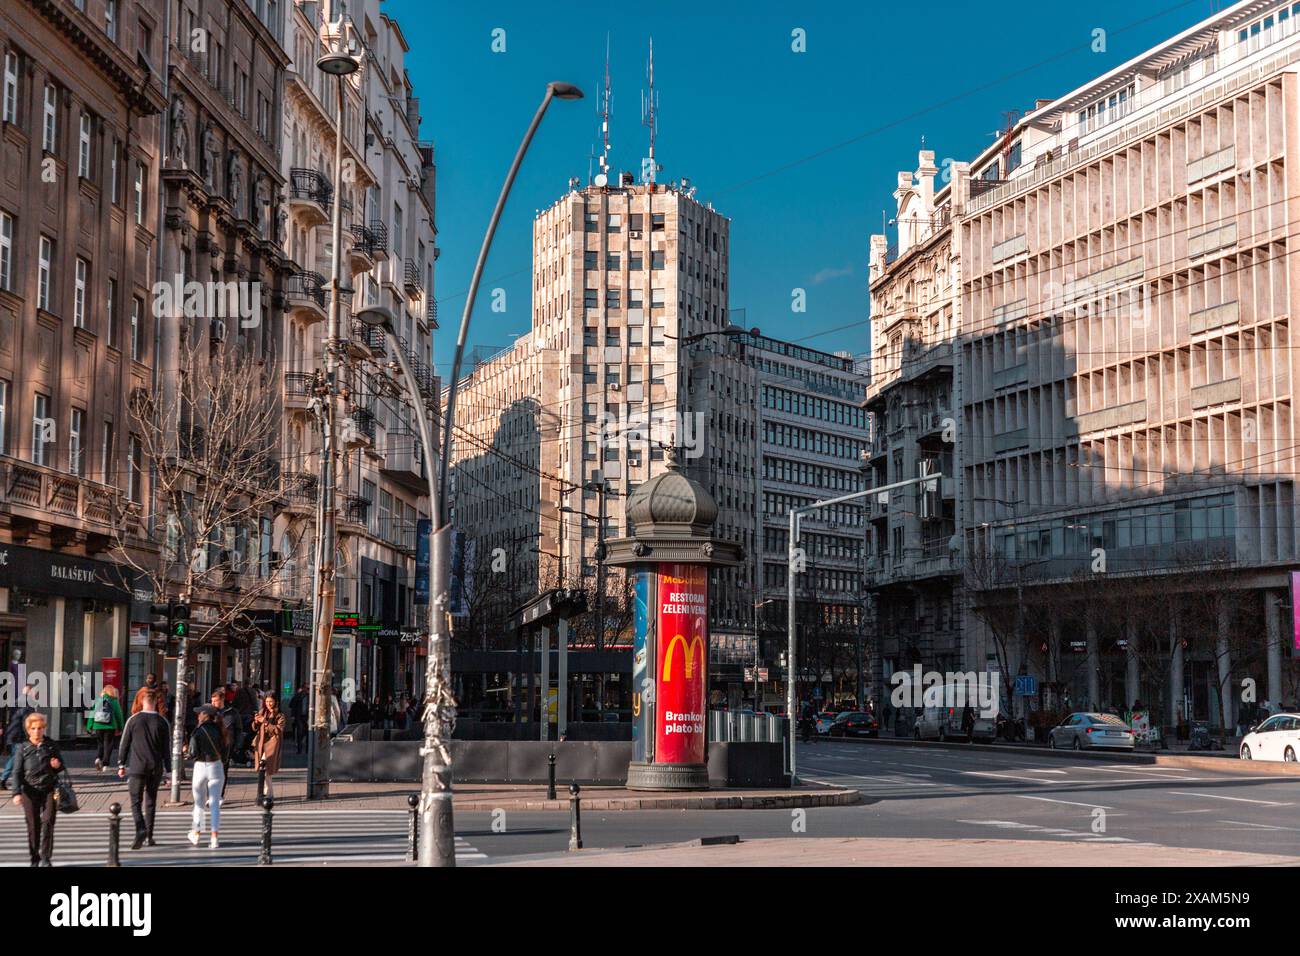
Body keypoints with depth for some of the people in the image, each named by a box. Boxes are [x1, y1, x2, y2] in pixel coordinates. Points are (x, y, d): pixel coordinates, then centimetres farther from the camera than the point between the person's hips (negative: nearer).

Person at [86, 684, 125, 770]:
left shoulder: (98, 700, 5)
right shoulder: (114, 701, -2)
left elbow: (92, 714, 6)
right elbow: (118, 714, 1)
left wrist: (90, 727, 11)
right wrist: (119, 728, 11)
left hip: (98, 726, 3)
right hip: (110, 727, -3)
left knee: (101, 744, 18)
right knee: (108, 745, 5)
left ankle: (98, 758, -6)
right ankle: (105, 764, -2)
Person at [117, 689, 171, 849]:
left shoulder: (133, 720, -3)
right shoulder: (163, 722, -1)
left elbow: (124, 744, 1)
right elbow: (167, 748, 1)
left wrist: (121, 764, 10)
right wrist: (168, 770, 6)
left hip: (137, 766, -2)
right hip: (156, 767, 2)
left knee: (136, 802, -1)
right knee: (151, 802, 13)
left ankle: (141, 829, -24)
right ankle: (149, 836, 16)